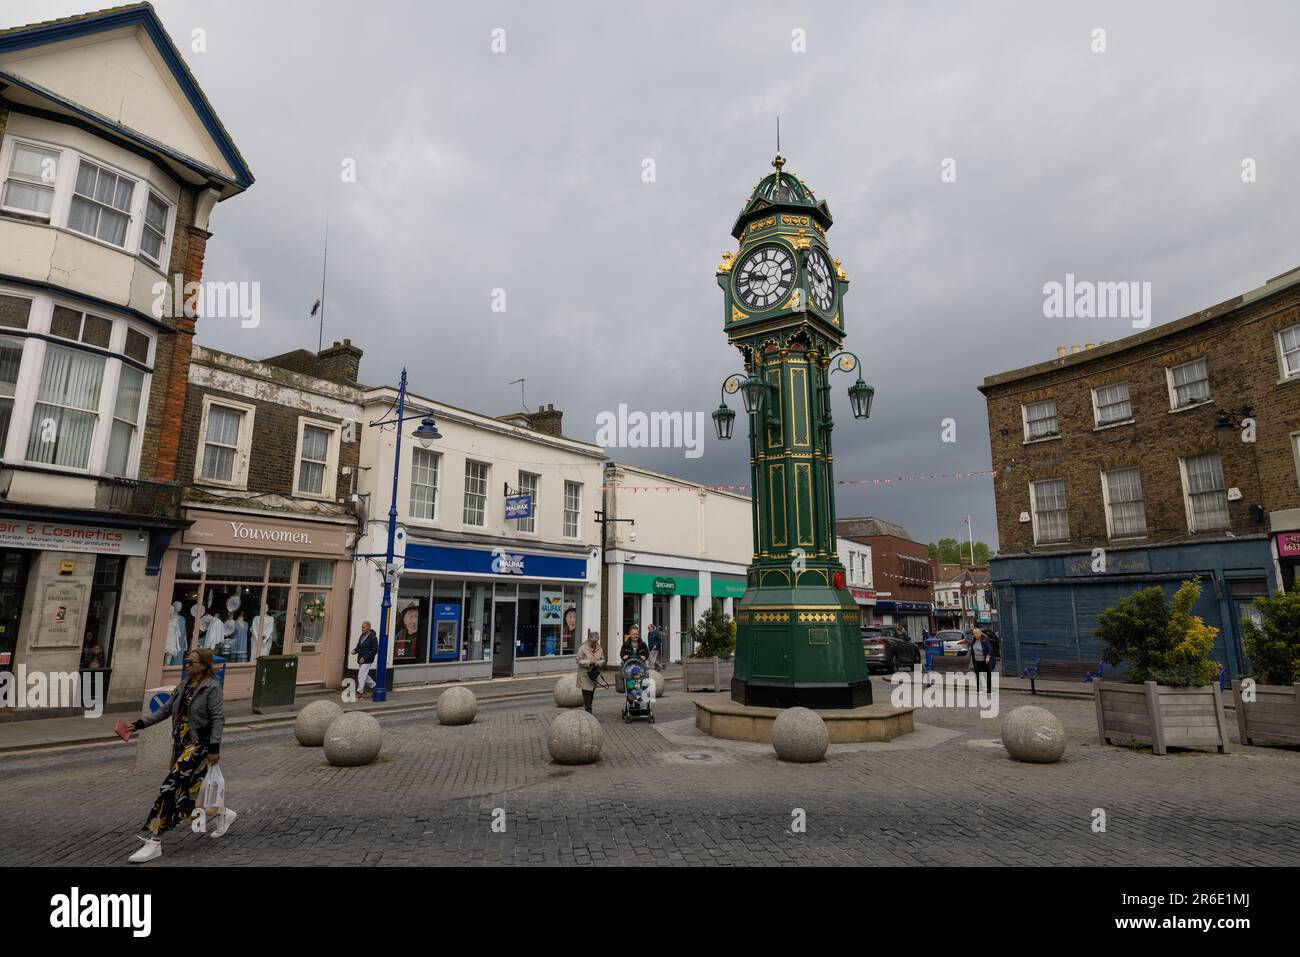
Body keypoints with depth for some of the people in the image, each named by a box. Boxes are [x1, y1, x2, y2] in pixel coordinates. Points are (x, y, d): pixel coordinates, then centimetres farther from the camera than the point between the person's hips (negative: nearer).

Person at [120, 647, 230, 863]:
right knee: (190, 786, 12)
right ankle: (224, 814, 33)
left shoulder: (212, 687, -14)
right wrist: (141, 724, 8)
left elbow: (218, 719, -16)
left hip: (198, 745, -8)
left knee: (171, 786, -11)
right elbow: (165, 710, 16)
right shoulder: (183, 686, 9)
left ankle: (155, 842, -1)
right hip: (181, 744, 8)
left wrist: (214, 748, -19)